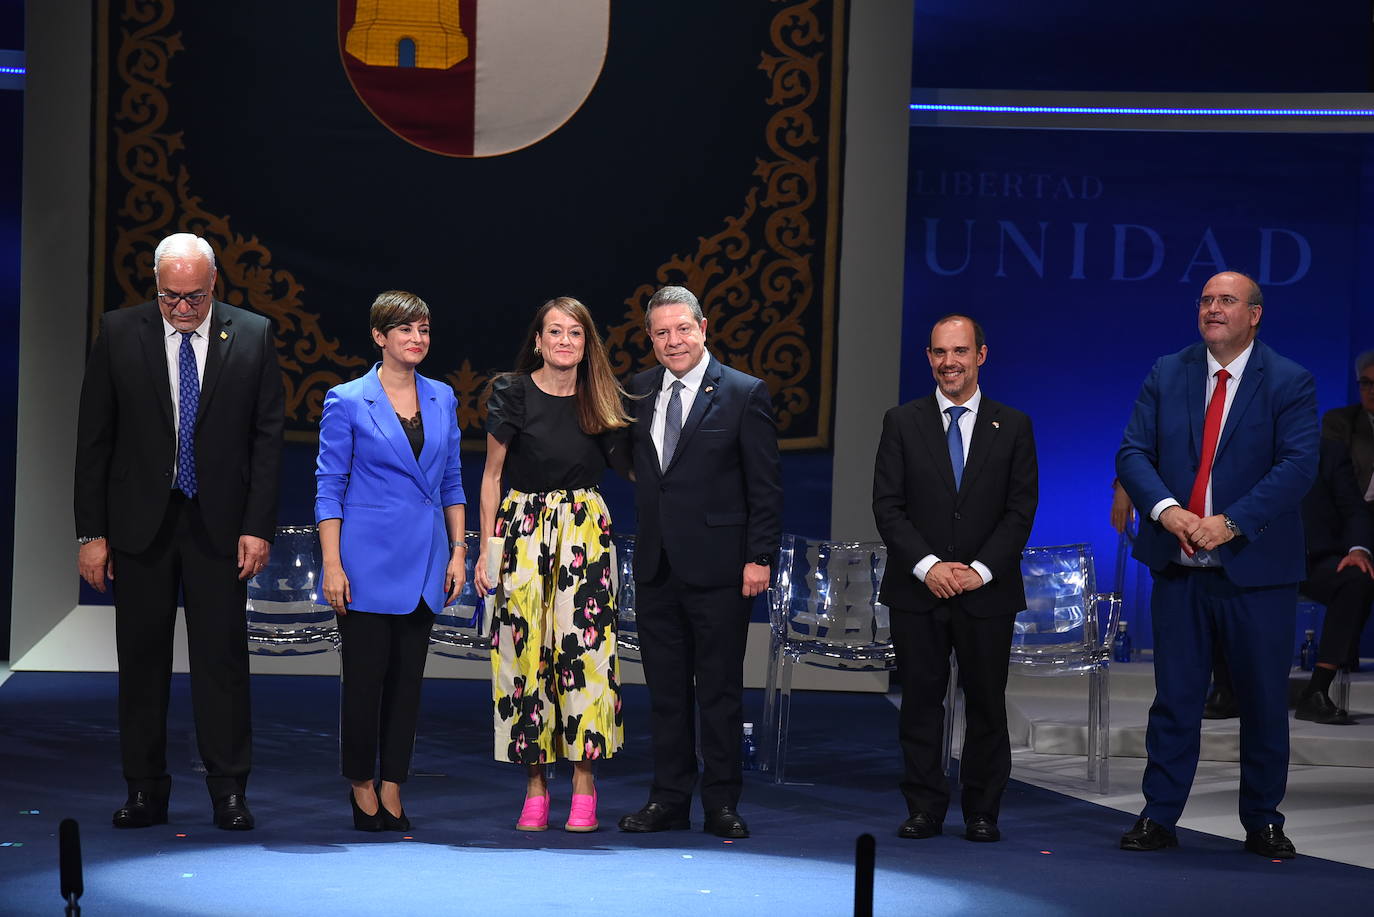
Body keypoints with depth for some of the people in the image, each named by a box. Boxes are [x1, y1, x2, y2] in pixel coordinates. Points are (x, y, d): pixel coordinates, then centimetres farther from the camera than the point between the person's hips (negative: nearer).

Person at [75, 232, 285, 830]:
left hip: (219, 525, -1)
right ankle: (145, 792, 14)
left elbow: (267, 438, 1)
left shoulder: (252, 336, 0)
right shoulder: (119, 334, 1)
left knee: (222, 657, 0)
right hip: (141, 522, 1)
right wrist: (91, 532, -3)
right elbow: (94, 439, 2)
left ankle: (229, 792, 7)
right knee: (142, 658, 6)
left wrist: (258, 527, -6)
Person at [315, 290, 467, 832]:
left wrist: (458, 552, 7)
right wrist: (332, 566, -10)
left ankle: (392, 788, 14)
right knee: (366, 675, -1)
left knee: (408, 677, 6)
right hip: (369, 559, -4)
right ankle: (361, 785, 14)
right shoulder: (348, 402, -4)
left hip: (425, 563, 4)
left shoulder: (442, 399, 9)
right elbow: (329, 488, -4)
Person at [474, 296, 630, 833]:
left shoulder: (602, 400, 6)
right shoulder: (514, 394, 0)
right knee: (525, 652, -2)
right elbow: (492, 474, 4)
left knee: (585, 649, -6)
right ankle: (535, 787, 5)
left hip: (585, 531, 1)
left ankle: (584, 786, -2)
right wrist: (486, 548, 0)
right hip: (523, 529, -1)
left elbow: (628, 464, 14)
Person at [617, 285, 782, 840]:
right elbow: (634, 467, 15)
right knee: (665, 690, 10)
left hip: (718, 566, -4)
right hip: (656, 566, 4)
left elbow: (766, 486, -5)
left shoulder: (744, 394, -4)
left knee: (720, 690, 2)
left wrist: (759, 558, -9)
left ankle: (722, 804, 10)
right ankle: (669, 801, 17)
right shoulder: (638, 392, 10)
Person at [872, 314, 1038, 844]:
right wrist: (928, 566, -13)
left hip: (987, 590, 0)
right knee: (920, 702, 3)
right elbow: (887, 506, -1)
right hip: (917, 590, 0)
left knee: (987, 704, 3)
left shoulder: (1012, 427, 6)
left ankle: (982, 813, 12)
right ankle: (925, 810, 10)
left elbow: (1021, 510, 0)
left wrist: (980, 571, -11)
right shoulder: (902, 423, 5)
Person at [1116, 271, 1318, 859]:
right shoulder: (1166, 374, 7)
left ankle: (1263, 821, 19)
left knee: (1264, 700, 7)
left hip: (1256, 567, -2)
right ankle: (1158, 819, 12)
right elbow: (1133, 452, 1)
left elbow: (1297, 465, -13)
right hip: (1179, 567, 2)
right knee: (1174, 697, 6)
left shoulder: (1290, 383, -3)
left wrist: (1231, 523, -23)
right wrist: (1166, 510, -18)